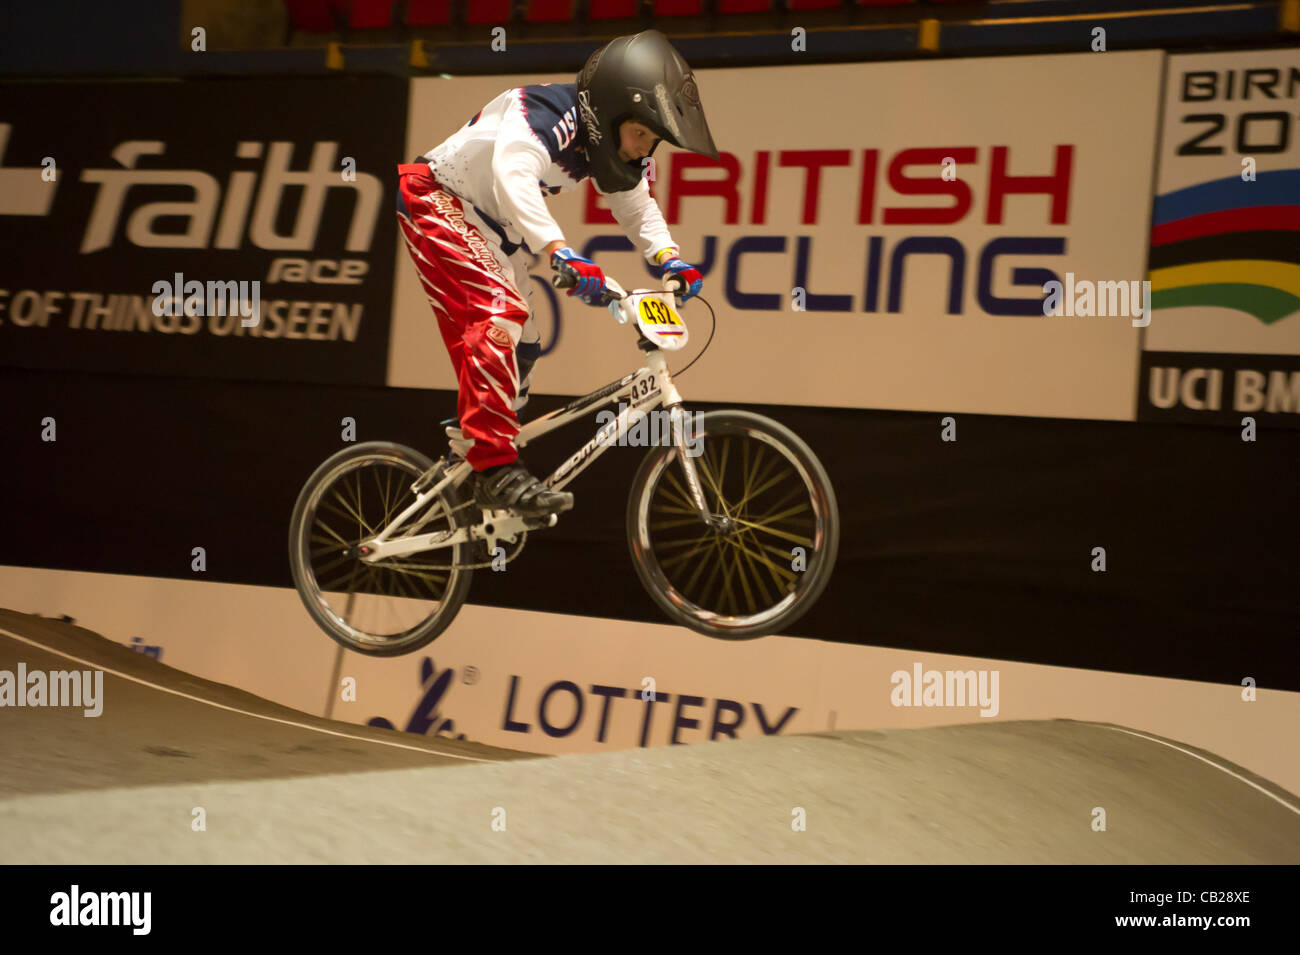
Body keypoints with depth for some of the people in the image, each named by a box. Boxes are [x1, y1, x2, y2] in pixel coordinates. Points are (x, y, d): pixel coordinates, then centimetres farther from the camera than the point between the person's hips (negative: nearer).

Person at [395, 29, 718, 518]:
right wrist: (561, 253, -58)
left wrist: (668, 257, -19)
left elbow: (636, 205, 1)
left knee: (519, 348, 9)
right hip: (435, 198, -9)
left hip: (492, 227, 9)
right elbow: (513, 176, -46)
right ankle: (496, 469, -30)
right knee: (501, 310, -27)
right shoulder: (547, 115, -31)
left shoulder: (614, 142, -5)